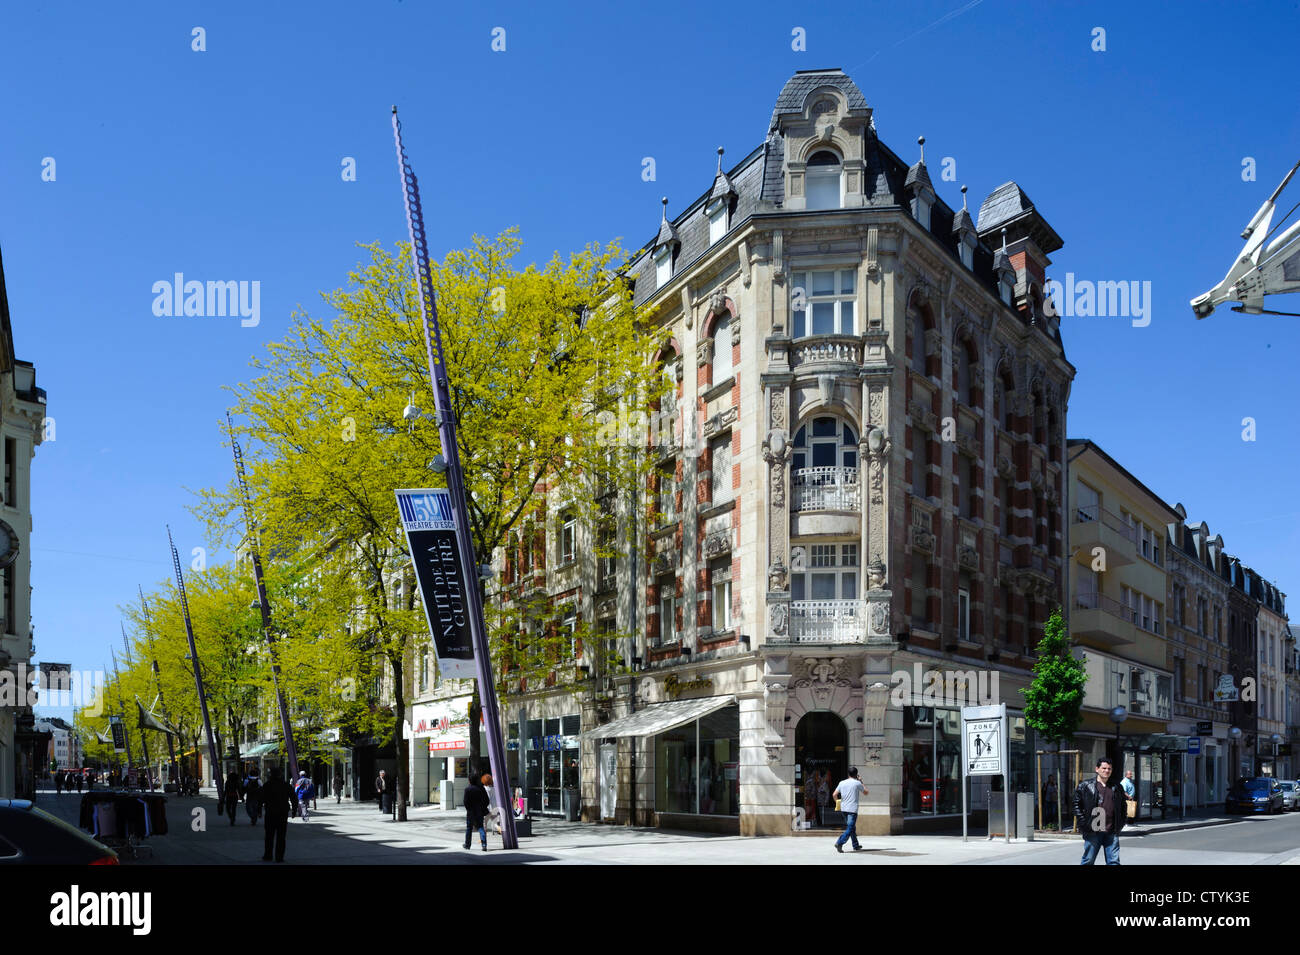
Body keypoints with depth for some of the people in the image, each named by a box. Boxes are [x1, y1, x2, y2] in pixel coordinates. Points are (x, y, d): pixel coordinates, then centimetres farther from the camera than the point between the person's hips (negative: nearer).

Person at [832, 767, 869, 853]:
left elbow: (835, 794, 1)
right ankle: (839, 843, -24)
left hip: (844, 808, 6)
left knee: (852, 827, 20)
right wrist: (861, 782, 18)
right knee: (850, 829, -8)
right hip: (852, 809, -6)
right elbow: (865, 793, 9)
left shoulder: (842, 783, 6)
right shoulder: (857, 783, -6)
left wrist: (838, 802, 16)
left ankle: (856, 845, 29)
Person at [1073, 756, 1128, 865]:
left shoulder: (1117, 787, 13)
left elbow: (1123, 805, 23)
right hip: (1093, 831, -3)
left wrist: (1121, 822, 12)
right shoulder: (1086, 786, 1)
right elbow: (1077, 804, 1)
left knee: (1114, 861, 0)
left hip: (1112, 832, 3)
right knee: (1088, 861, 4)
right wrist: (1084, 822, -7)